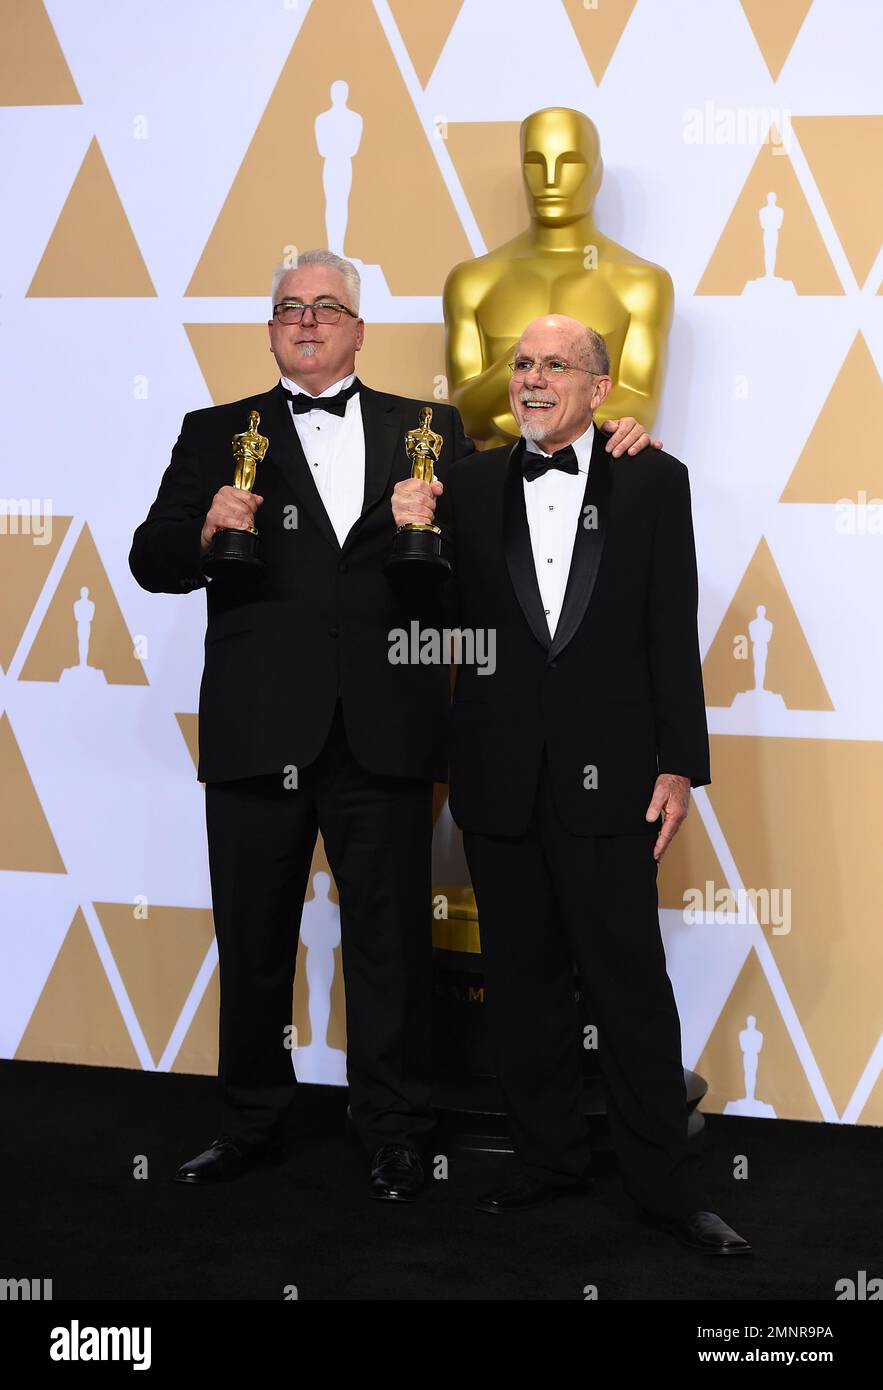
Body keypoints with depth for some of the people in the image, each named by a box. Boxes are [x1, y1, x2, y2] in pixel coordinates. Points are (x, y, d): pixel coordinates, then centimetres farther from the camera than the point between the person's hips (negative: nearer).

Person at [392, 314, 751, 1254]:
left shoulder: (653, 482, 1)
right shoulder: (467, 486, 6)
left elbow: (674, 634, 0)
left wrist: (679, 763, -4)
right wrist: (412, 537, -10)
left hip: (609, 772, -3)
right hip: (499, 774, 3)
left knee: (631, 981, -1)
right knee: (523, 980, 11)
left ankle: (666, 1184, 10)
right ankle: (549, 1158, 25)